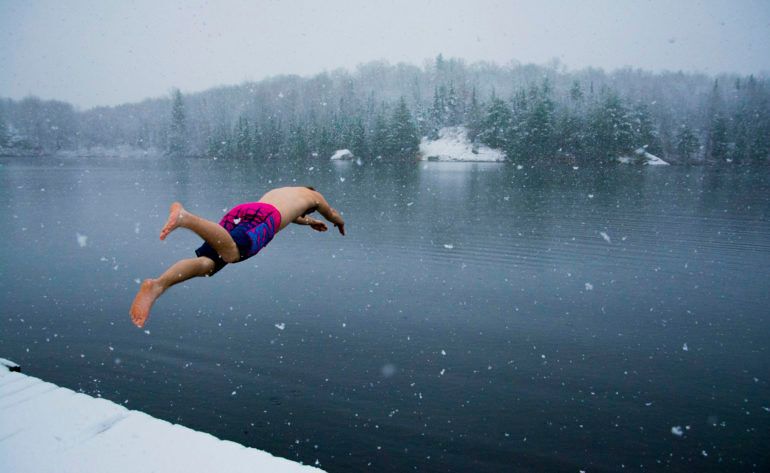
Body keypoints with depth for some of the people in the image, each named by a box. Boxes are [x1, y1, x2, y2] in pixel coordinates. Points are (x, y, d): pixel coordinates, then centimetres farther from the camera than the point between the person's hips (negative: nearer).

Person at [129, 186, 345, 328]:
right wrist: (341, 225, 75)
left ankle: (157, 285, -38)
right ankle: (185, 217, -58)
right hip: (263, 215, -6)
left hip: (237, 211, 7)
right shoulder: (313, 195, 35)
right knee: (231, 253, -35)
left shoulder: (277, 191, 49)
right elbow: (334, 216, 53)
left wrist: (308, 222, 85)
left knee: (206, 262, -13)